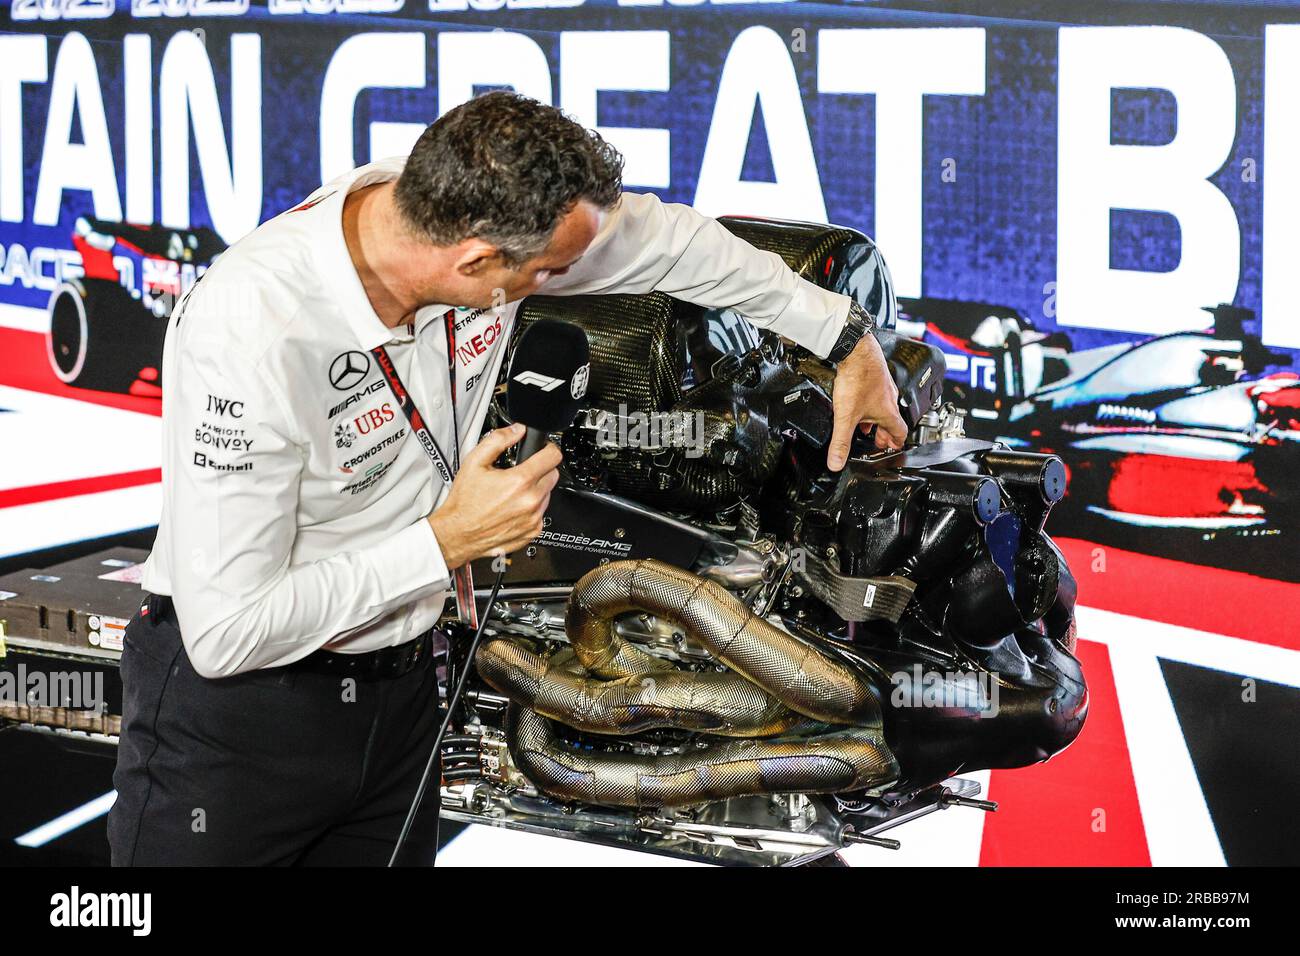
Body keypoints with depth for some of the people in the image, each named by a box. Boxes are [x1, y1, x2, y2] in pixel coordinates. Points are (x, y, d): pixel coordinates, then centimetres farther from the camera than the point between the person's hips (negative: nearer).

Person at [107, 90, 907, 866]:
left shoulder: (469, 213, -14)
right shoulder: (248, 332, -33)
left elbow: (673, 241, 6)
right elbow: (227, 632, -31)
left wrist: (849, 340, 15)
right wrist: (450, 540, -25)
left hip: (398, 688, 6)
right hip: (233, 709, -6)